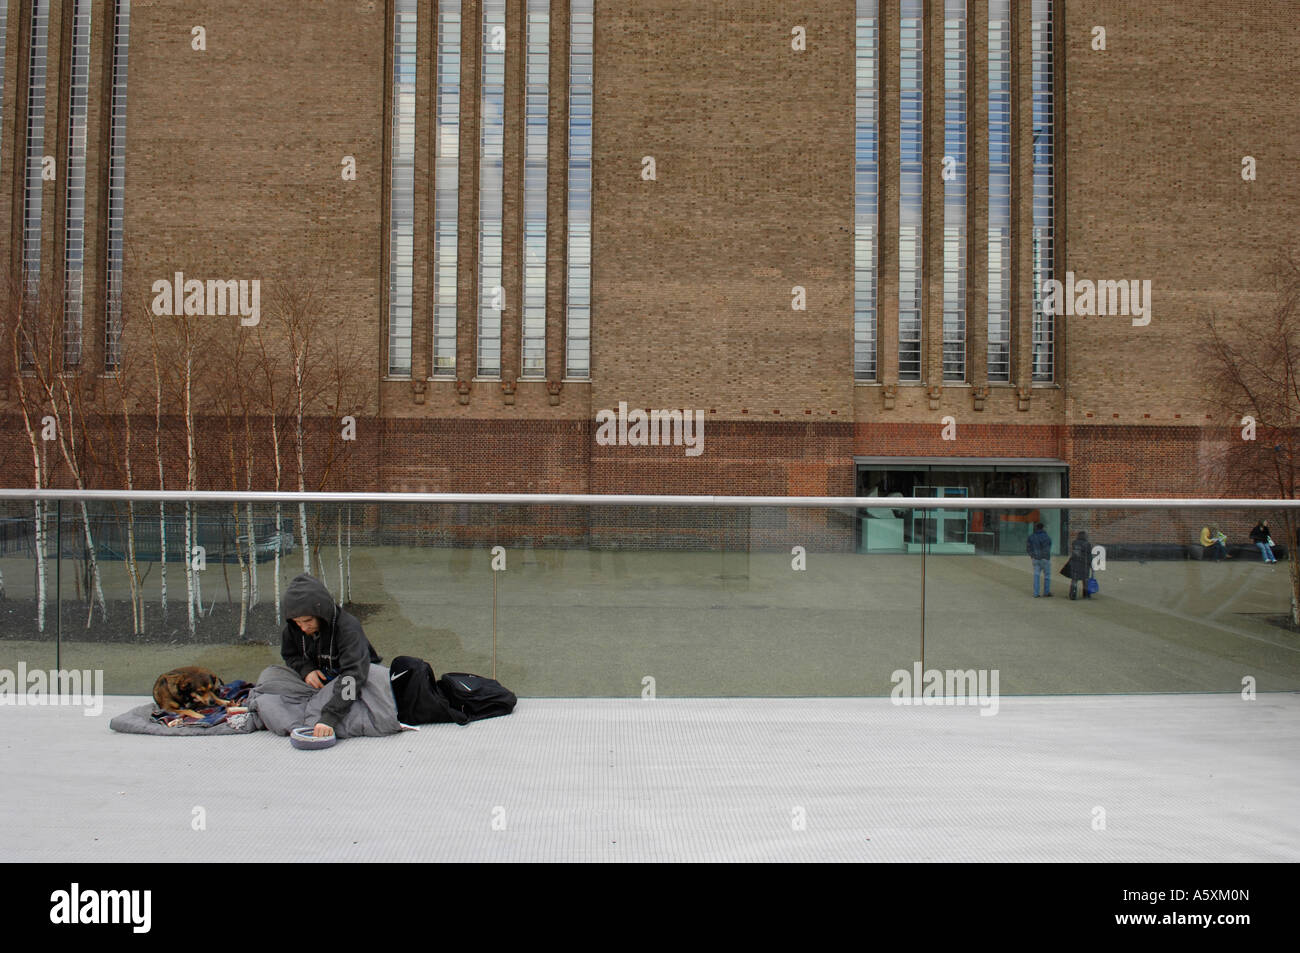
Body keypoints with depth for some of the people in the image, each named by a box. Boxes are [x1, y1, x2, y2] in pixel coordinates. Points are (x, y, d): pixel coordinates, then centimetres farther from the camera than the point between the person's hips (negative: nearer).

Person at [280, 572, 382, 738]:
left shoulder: (348, 627, -29)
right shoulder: (292, 628, -9)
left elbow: (354, 673, -41)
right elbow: (289, 655, 11)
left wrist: (329, 717, -51)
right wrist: (305, 670, -15)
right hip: (319, 683, 5)